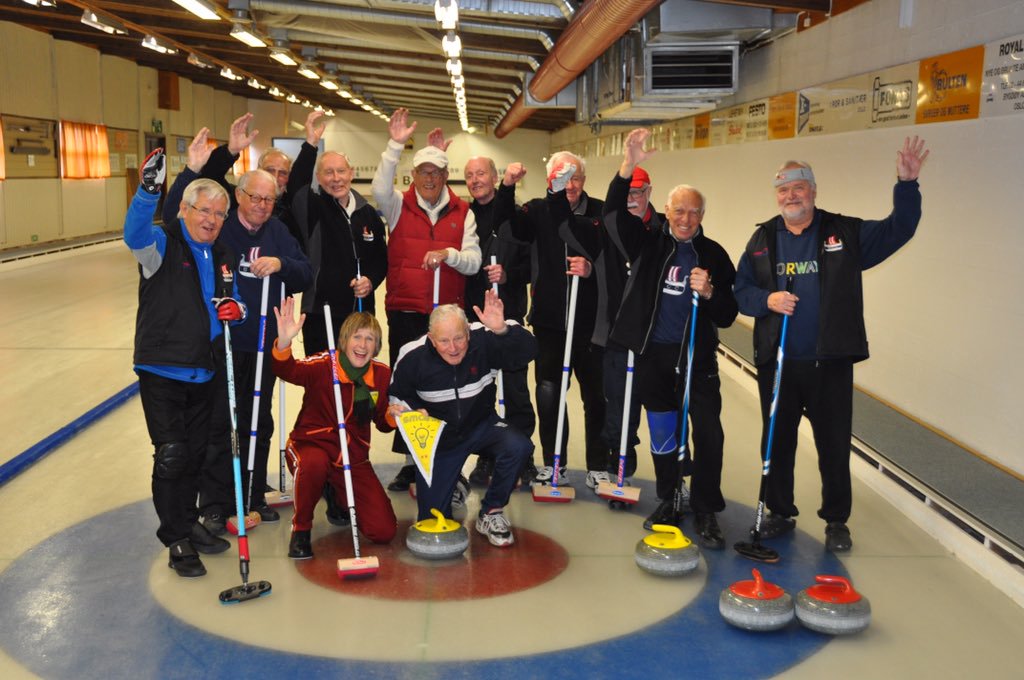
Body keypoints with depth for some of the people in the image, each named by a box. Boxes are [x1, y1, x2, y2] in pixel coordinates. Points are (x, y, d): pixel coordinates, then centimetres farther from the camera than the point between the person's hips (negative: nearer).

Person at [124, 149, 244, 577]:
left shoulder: (221, 257, 12)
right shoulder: (163, 245, -8)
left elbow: (231, 302, 21)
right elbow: (135, 234, -30)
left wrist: (235, 308, -4)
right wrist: (149, 191, -47)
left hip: (202, 375, 6)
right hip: (161, 371, -6)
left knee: (197, 453, 15)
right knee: (172, 456, -5)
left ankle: (189, 523, 31)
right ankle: (176, 540, 9)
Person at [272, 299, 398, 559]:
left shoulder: (382, 375, -2)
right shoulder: (324, 365, -15)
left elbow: (383, 423, 9)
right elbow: (288, 371, -35)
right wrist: (283, 343, -55)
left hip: (354, 458, 4)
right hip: (310, 445, -4)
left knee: (384, 531, -6)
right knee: (315, 463, -43)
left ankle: (338, 494, 26)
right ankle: (300, 529, -13)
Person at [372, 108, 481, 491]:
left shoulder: (462, 213, 7)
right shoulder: (398, 206, 5)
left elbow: (473, 262, 3)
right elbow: (379, 189, -18)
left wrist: (449, 253, -17)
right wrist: (395, 146, -25)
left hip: (448, 314, 0)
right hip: (404, 313, 0)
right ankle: (410, 462, 16)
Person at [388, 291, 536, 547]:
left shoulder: (483, 340, -20)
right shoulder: (413, 357, -18)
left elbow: (527, 351, -31)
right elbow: (398, 396, -1)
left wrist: (502, 329, -49)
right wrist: (412, 411, -23)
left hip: (481, 427, 0)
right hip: (438, 438, 0)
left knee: (519, 447, -33)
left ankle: (490, 513, -7)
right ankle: (452, 486, 40)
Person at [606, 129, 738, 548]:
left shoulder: (714, 255, 1)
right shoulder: (648, 241, 1)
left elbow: (727, 316, 1)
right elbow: (617, 211, -17)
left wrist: (709, 293, -20)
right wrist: (628, 168, -33)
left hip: (696, 356, -1)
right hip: (652, 354, 1)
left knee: (708, 433, -6)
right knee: (662, 432, 11)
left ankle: (706, 512, 7)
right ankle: (668, 503, 28)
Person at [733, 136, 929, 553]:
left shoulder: (846, 233, 1)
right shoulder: (763, 239, 6)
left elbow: (898, 230, -4)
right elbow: (740, 290, 6)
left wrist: (907, 184, -17)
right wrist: (767, 299, -14)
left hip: (830, 363, -2)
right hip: (776, 363, 2)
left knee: (834, 444, 6)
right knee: (777, 441, 13)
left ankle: (836, 521, 23)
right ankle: (780, 513, 29)